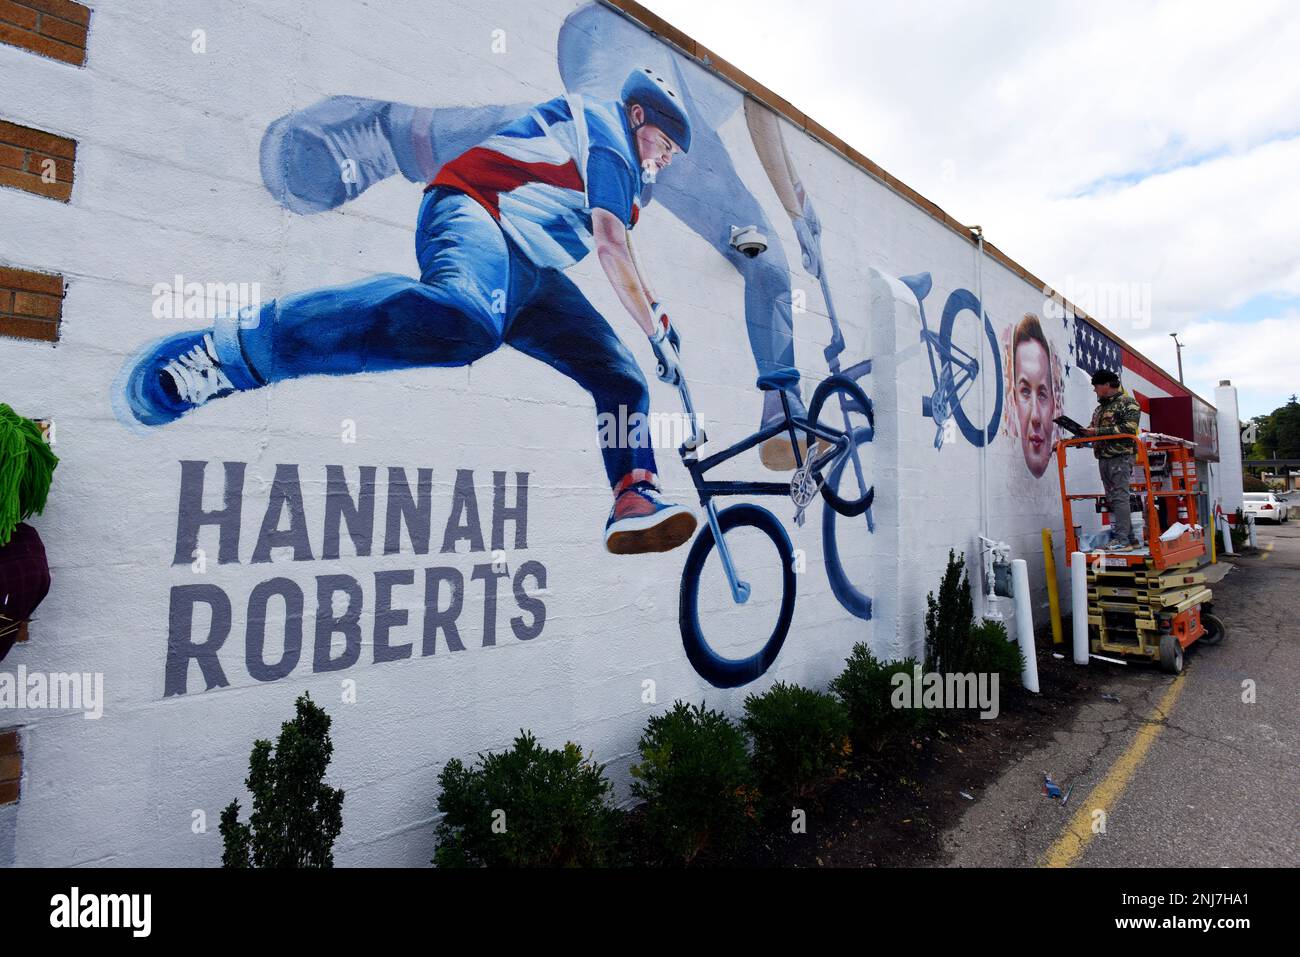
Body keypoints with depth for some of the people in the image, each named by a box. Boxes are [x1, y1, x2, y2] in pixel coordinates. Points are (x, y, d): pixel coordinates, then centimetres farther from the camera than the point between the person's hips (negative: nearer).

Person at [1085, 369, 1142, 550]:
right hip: (1103, 458, 8)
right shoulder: (1099, 408, 21)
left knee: (1119, 497, -12)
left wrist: (1099, 431, -19)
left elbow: (1128, 428, -15)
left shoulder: (1128, 403, -2)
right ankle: (1131, 538, 14)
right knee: (1112, 499, 7)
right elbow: (1093, 429, 21)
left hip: (1121, 456, -8)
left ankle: (1122, 540, -12)